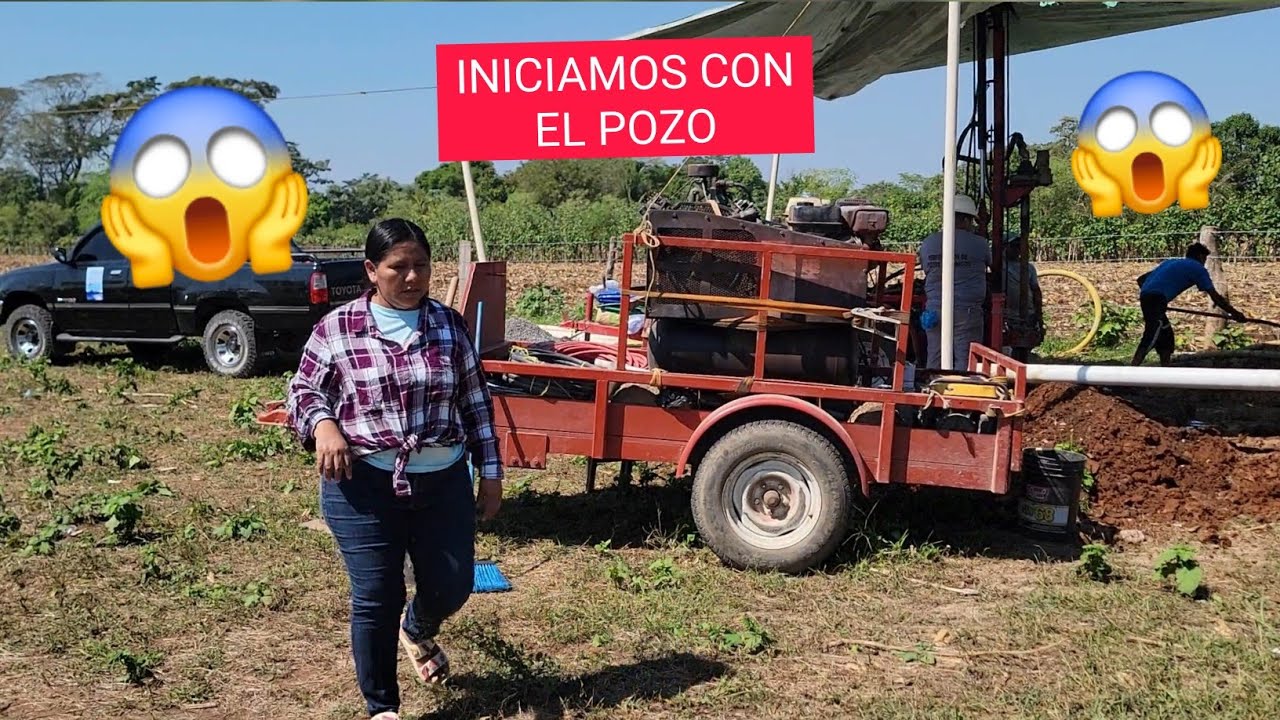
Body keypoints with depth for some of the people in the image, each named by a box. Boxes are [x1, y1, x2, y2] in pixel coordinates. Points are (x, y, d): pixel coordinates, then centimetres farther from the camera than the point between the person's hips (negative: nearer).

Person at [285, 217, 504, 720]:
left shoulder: (449, 324, 4)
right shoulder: (335, 329, -5)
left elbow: (475, 402, 8)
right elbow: (303, 392, 1)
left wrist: (490, 471, 7)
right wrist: (324, 426, -22)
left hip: (444, 482, 3)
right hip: (364, 485, -3)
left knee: (452, 587, 11)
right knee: (376, 599, 3)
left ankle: (417, 633, 48)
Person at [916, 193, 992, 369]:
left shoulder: (928, 243, 6)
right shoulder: (979, 244, -4)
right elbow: (991, 263, 11)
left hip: (934, 310, 4)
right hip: (967, 311, -4)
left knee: (934, 363, 9)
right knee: (965, 362, 0)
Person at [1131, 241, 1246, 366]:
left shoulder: (1171, 261, 31)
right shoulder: (1197, 268, 10)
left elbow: (1141, 279, 27)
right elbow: (1215, 297, 8)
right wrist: (1235, 313, 16)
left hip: (1145, 296, 8)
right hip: (1157, 300, -8)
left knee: (1166, 336, 17)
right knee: (1151, 338, -15)